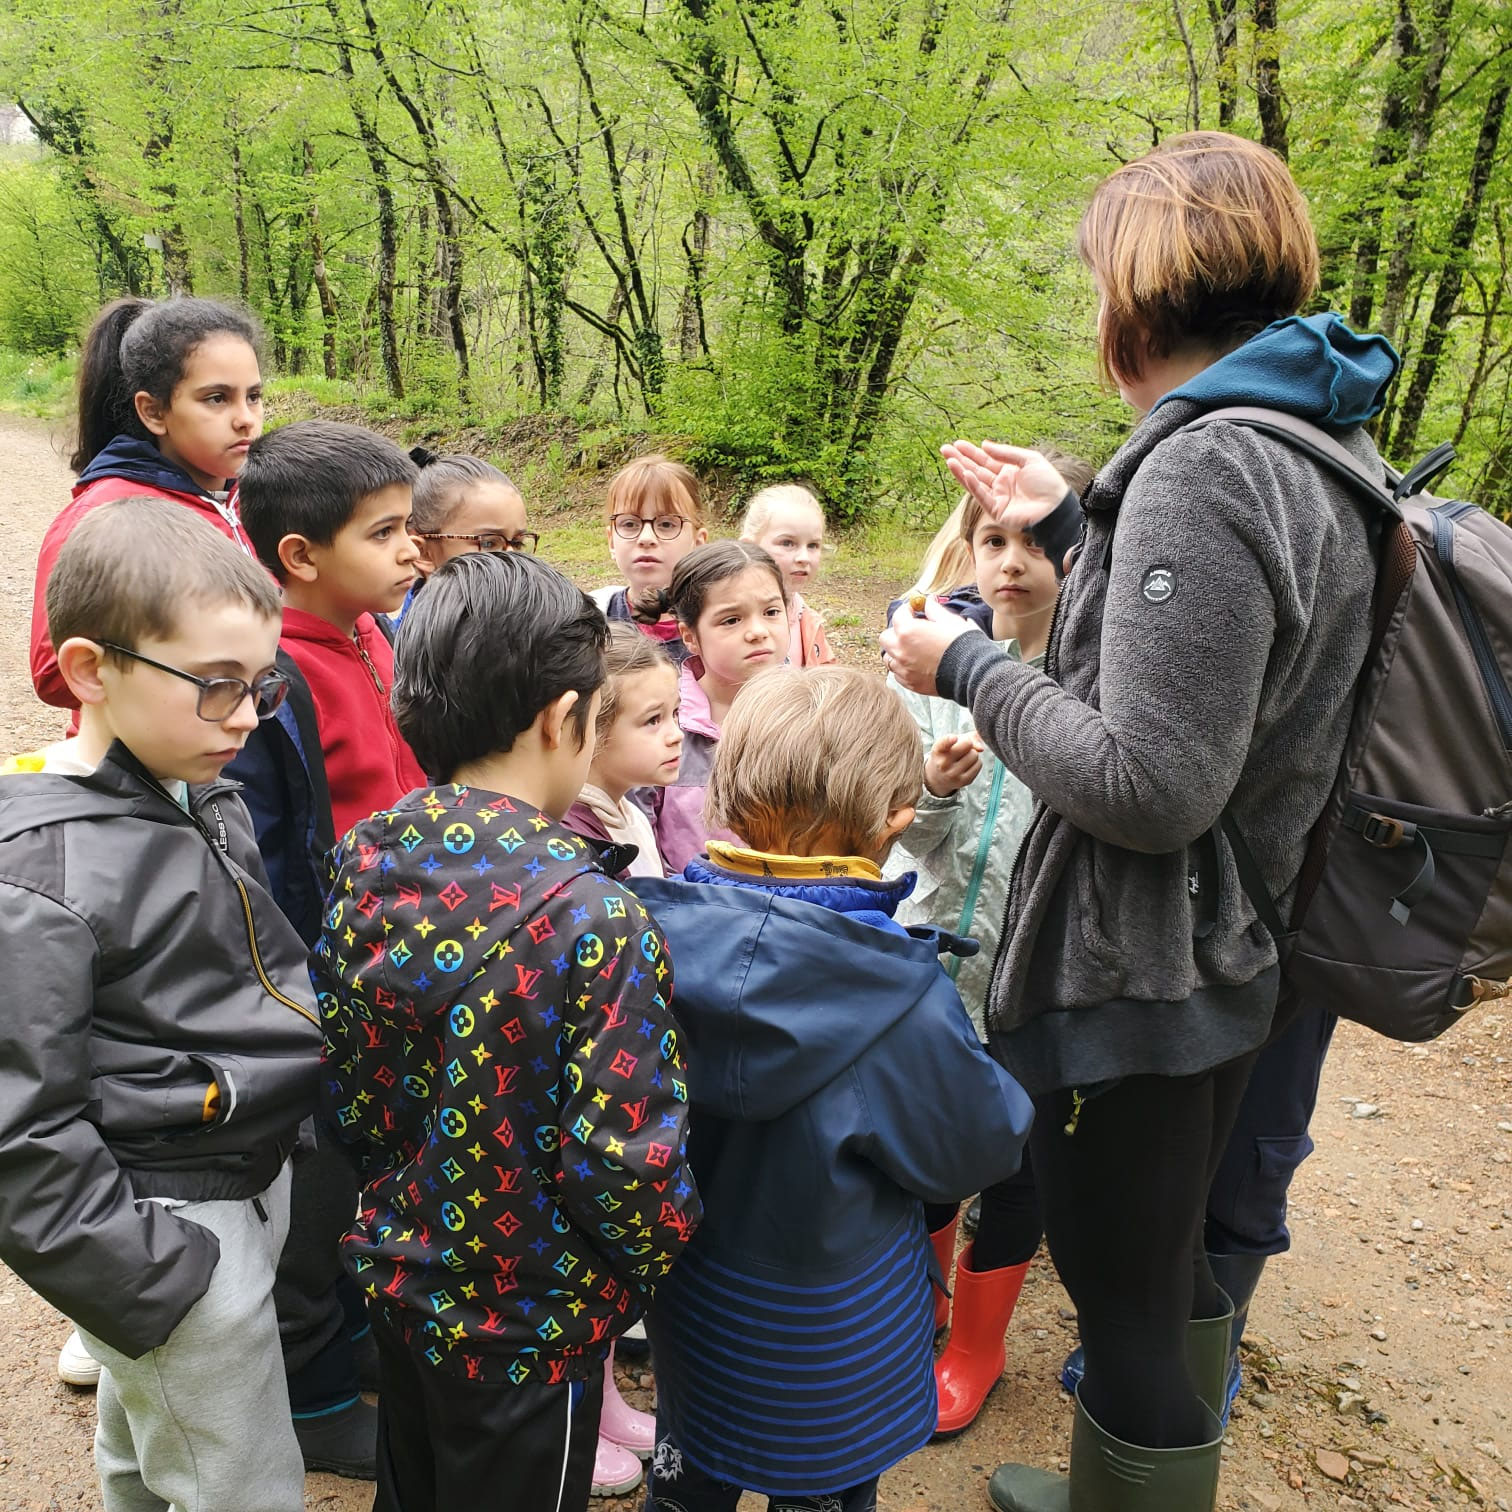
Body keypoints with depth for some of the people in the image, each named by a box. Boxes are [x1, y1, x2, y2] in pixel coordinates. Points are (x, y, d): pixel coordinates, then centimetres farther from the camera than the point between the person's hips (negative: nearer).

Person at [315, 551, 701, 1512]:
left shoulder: (363, 864, -10)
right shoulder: (594, 919, -30)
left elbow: (346, 1089, -1)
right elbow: (622, 1162, -26)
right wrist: (664, 1251, -5)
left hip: (402, 1280, 6)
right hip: (529, 1325, -5)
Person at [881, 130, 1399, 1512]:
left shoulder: (1202, 469, -23)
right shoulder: (1323, 444, 7)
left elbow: (1153, 784, -27)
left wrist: (965, 670, -16)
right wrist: (1072, 525, 15)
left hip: (1128, 982, -10)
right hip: (1226, 957, 10)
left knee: (1124, 1305, 9)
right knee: (1171, 1265, 27)